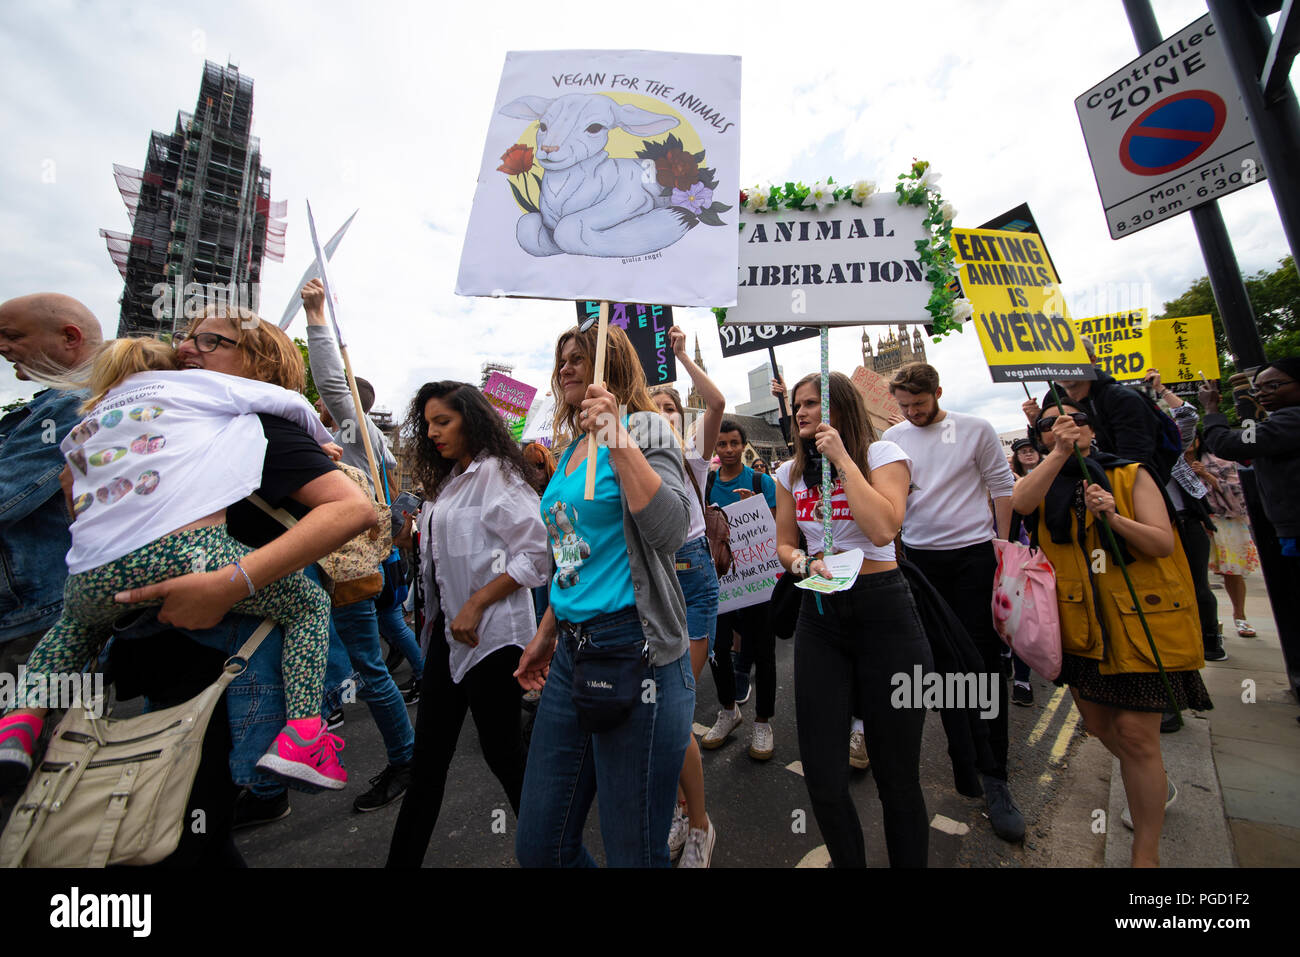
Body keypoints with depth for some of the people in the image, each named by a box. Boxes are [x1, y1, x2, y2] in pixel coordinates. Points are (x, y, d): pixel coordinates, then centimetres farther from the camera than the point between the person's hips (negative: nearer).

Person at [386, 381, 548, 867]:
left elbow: (537, 553, -20)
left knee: (501, 751, 7)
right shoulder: (449, 480, 14)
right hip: (452, 628, 8)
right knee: (428, 754, 16)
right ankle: (403, 857, 34)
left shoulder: (496, 472, -13)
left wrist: (476, 605, -20)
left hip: (492, 633, -8)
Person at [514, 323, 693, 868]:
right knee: (538, 847, 18)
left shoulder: (644, 430, -6)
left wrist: (617, 437, -24)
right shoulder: (571, 449, 15)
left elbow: (671, 531, -22)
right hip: (571, 652, 8)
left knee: (633, 853, 9)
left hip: (634, 655, -7)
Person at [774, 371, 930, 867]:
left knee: (897, 773, 8)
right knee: (822, 775, 5)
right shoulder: (791, 472, 11)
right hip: (819, 615, 4)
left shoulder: (881, 454, -2)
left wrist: (843, 458, -14)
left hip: (882, 609, -3)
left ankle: (909, 861, 35)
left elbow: (881, 528, -19)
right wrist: (804, 562, -9)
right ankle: (848, 860, 33)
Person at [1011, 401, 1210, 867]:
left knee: (1135, 733, -3)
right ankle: (1157, 786, 48)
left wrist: (1114, 517, -24)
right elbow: (1019, 503, -22)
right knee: (1099, 724, 17)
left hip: (1142, 620, -3)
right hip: (1081, 621, 3)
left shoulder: (1131, 475, 0)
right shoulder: (1044, 482, 4)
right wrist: (1060, 454, -24)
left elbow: (1164, 543, -8)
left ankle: (1146, 854, 15)